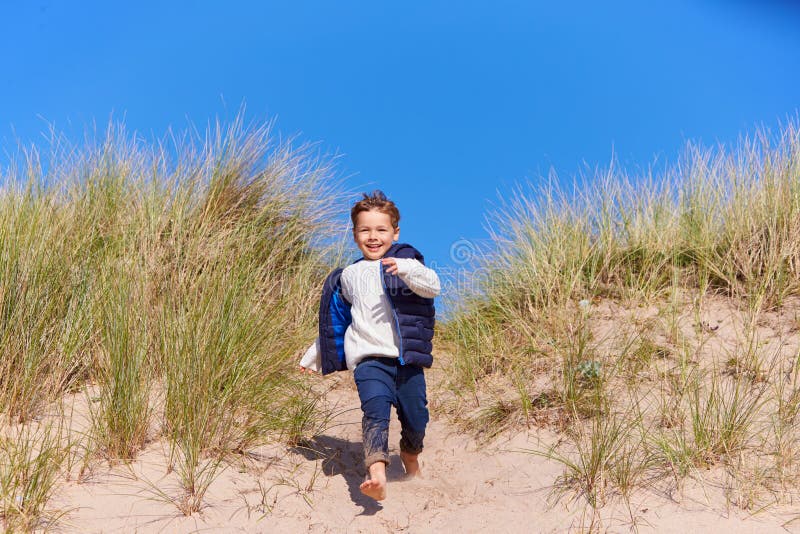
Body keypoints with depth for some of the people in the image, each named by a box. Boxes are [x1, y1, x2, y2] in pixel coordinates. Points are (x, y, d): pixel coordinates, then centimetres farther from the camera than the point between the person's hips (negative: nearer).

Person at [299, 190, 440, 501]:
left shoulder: (406, 262, 8)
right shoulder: (348, 277, 17)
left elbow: (432, 286, -12)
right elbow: (335, 321, 28)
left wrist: (406, 269, -30)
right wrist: (313, 356, 33)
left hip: (408, 358, 0)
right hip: (369, 358, 1)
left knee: (416, 417, 5)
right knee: (375, 410, -22)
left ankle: (410, 455, 39)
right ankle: (377, 475, -36)